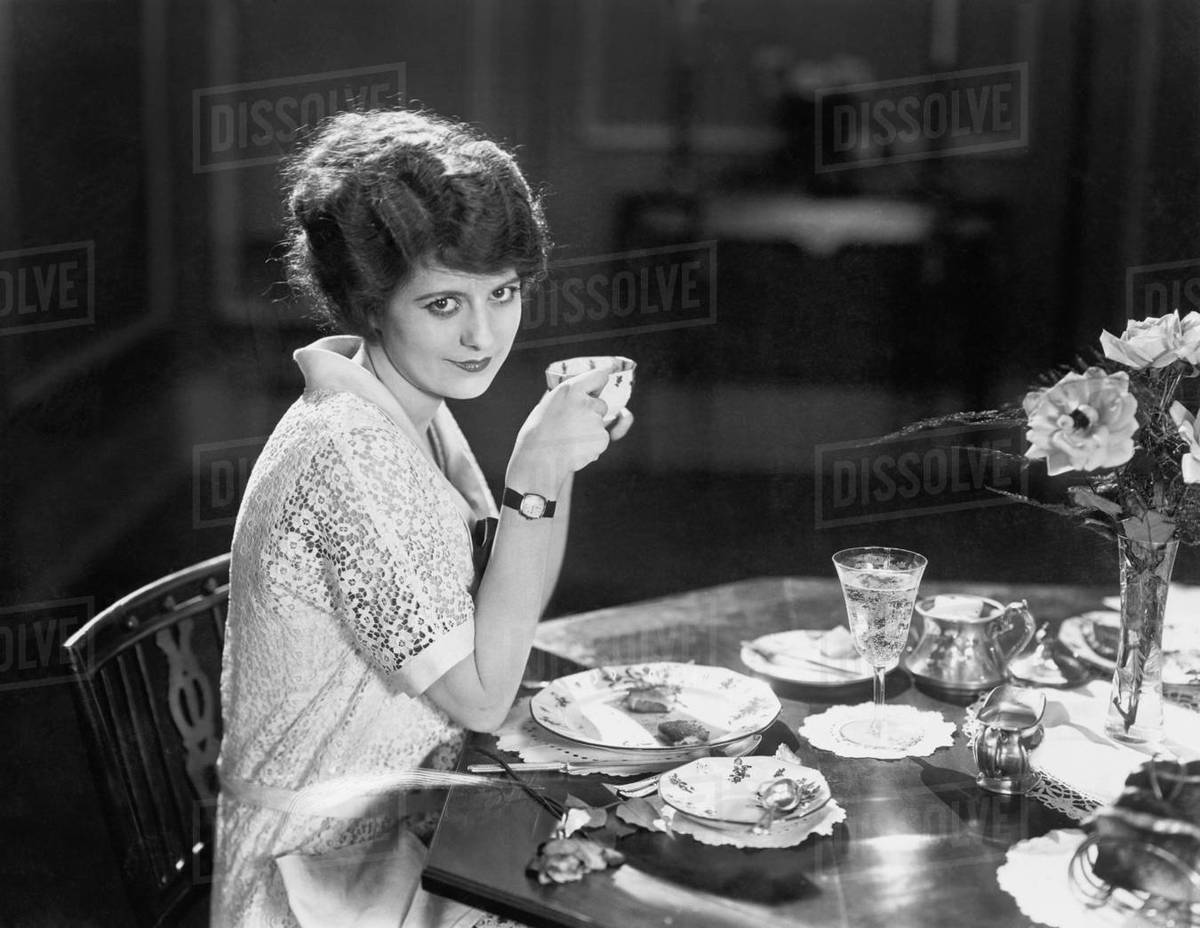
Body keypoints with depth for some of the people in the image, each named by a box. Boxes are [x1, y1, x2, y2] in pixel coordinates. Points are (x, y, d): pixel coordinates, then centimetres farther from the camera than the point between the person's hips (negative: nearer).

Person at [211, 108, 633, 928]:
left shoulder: (419, 411, 2)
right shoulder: (347, 453, -25)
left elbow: (512, 616, 7)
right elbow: (484, 695, -21)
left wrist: (562, 458, -6)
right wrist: (531, 479, -24)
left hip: (411, 822, 8)